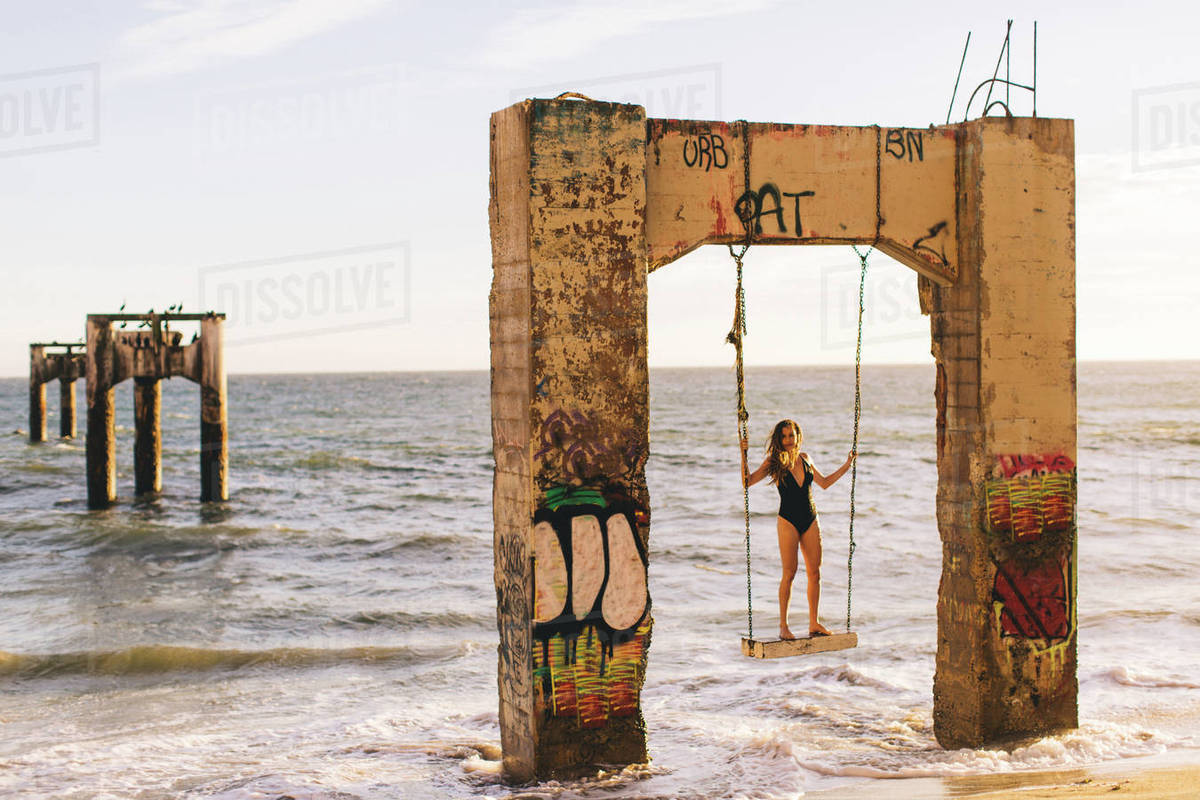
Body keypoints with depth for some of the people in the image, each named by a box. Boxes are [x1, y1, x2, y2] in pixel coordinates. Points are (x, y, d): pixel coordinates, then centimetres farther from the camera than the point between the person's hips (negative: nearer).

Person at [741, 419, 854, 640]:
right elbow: (747, 481, -10)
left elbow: (824, 483, 23)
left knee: (814, 573, 4)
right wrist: (744, 456, -20)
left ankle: (814, 623, 14)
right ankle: (783, 626, 1)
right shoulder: (774, 461, -3)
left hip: (810, 521, 4)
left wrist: (847, 465, 21)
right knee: (789, 574, -7)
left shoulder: (804, 458, 10)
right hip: (788, 521, -4)